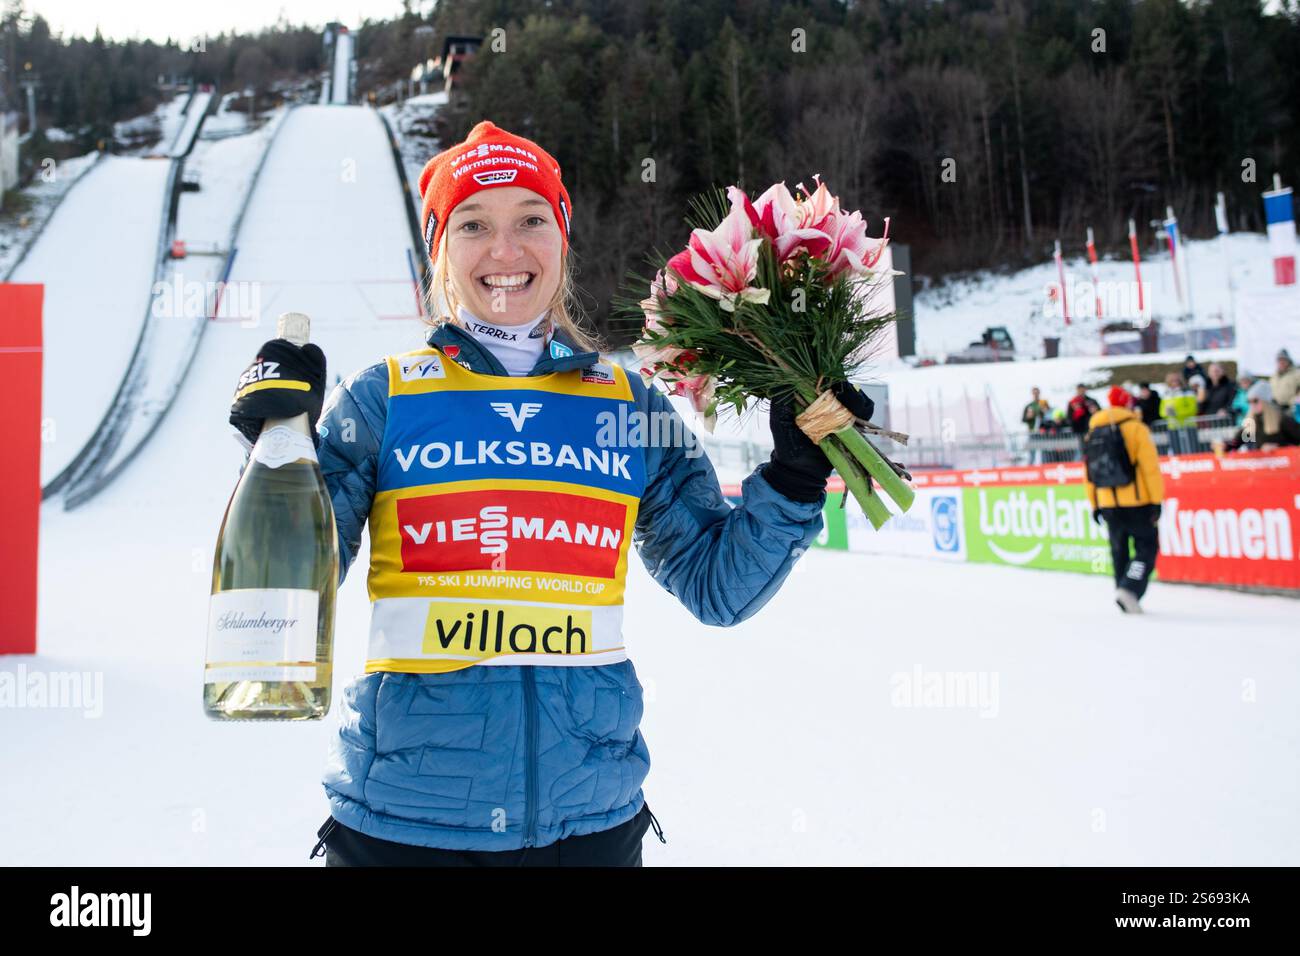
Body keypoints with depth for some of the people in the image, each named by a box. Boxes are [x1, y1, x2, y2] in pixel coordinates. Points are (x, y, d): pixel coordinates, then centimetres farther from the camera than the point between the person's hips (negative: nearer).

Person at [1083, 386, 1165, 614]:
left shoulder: (1092, 431, 9)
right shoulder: (1135, 427, -6)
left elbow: (1089, 472, 11)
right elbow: (1150, 467, -11)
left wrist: (1094, 505, 16)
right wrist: (1157, 501, -8)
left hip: (1108, 504, 5)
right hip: (1137, 502, -5)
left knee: (1119, 551, 14)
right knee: (1146, 547, 3)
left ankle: (1126, 599, 16)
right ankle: (1130, 590, -15)